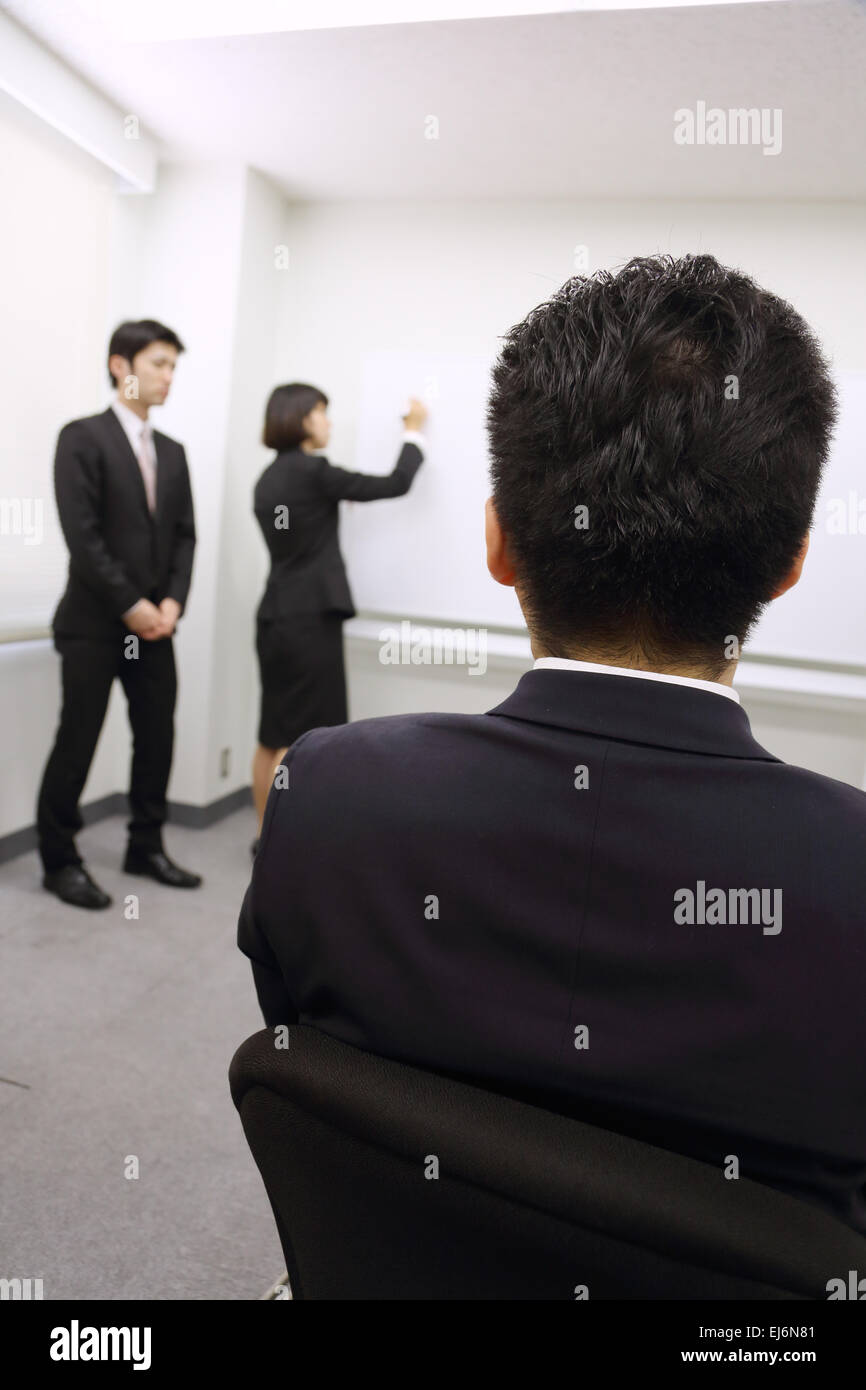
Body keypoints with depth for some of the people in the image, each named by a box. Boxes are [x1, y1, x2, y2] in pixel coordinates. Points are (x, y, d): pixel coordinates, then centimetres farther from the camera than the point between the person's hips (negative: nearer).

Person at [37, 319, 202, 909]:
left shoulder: (172, 451, 14)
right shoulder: (83, 437, -5)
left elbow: (184, 535, 11)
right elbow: (82, 535, -13)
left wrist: (172, 602, -3)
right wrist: (130, 605, -14)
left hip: (154, 622, 6)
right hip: (95, 622, -6)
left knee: (157, 736, 8)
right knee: (77, 742, 0)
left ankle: (146, 847, 23)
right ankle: (60, 860, 14)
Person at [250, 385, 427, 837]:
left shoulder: (269, 478, 13)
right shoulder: (311, 470, -11)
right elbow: (395, 485, -6)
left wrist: (333, 501, 23)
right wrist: (414, 432, 9)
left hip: (277, 614, 9)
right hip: (310, 617, -9)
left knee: (274, 735, 14)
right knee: (299, 740, -2)